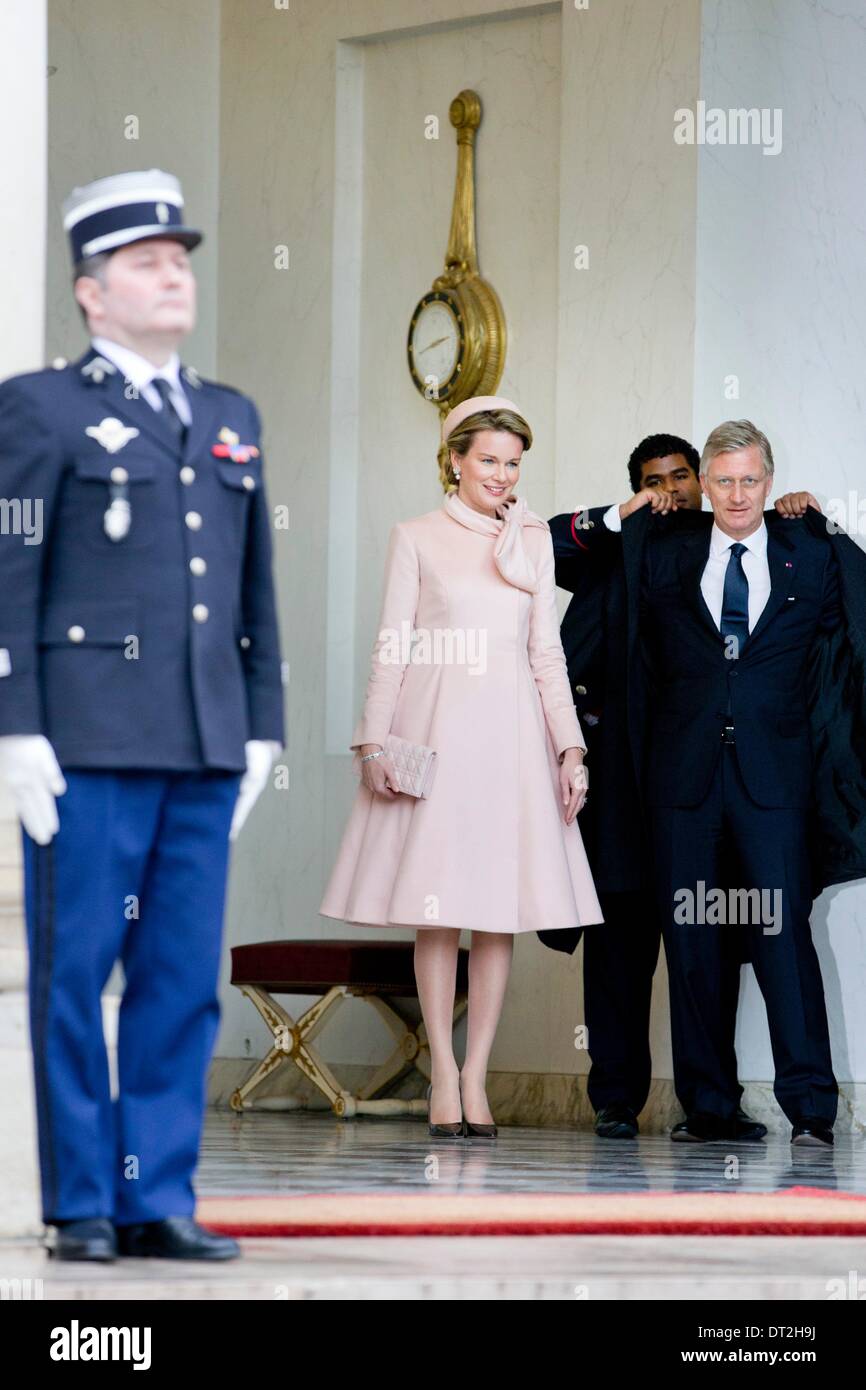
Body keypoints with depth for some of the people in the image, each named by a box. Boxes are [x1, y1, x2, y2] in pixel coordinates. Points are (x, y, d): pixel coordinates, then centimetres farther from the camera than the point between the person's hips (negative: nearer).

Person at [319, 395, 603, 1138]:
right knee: (437, 907, -3)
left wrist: (570, 747, 3)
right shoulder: (417, 538, 5)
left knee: (502, 908, -1)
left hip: (512, 733, 2)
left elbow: (548, 653, 11)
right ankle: (444, 1074, 0)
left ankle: (476, 1076, 2)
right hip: (435, 727, -2)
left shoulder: (533, 542, 12)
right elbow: (390, 648, 3)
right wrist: (376, 742, -6)